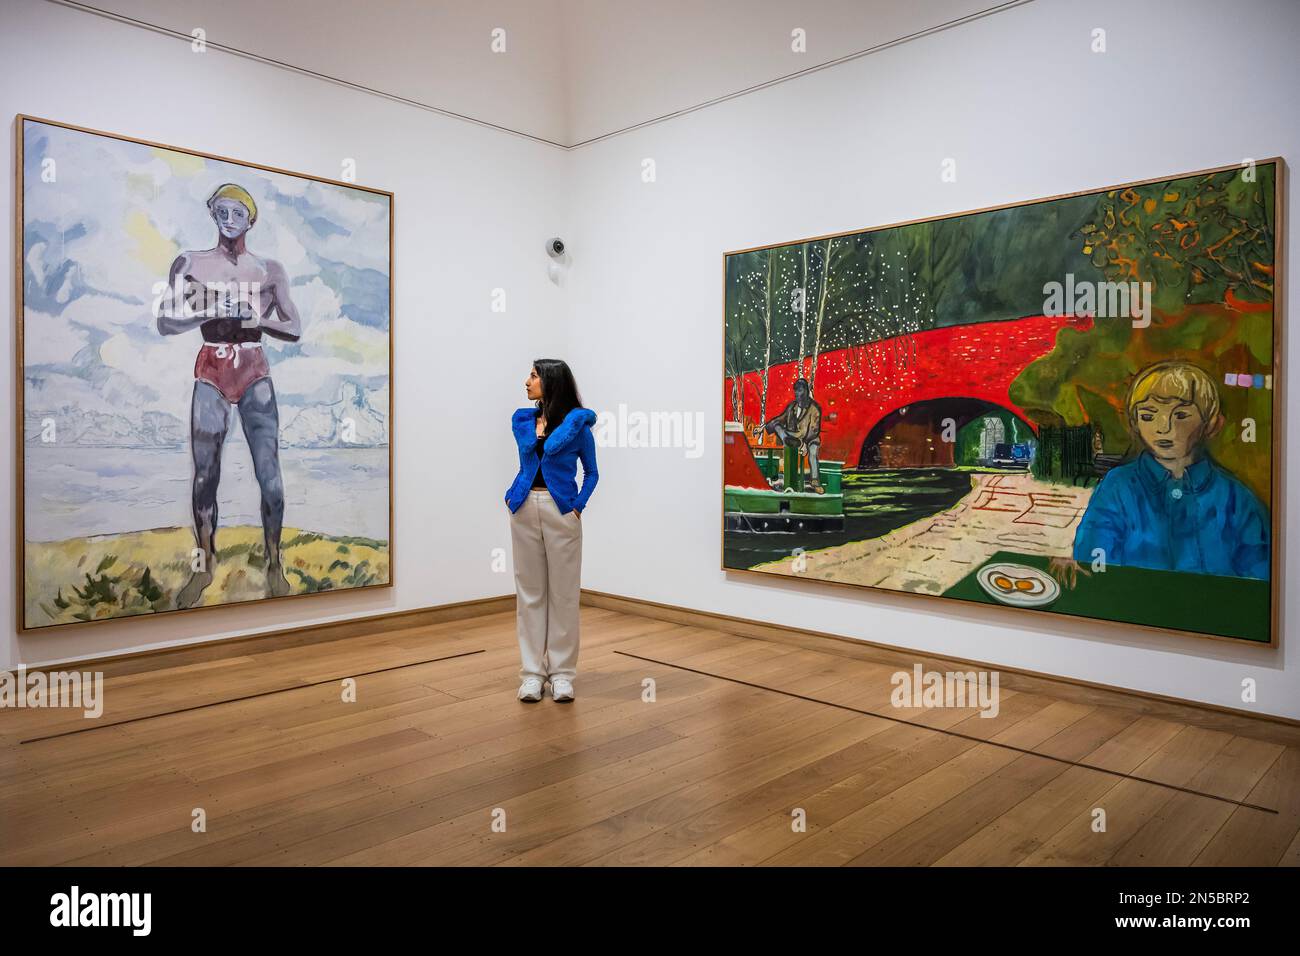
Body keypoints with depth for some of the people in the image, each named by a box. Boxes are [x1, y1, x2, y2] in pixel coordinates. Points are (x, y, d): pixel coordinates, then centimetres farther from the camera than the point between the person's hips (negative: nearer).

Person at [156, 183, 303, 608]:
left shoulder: (270, 269, 9)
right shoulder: (190, 264, 8)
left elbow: (295, 329, 5)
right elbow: (165, 322, 3)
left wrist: (254, 317, -12)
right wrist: (211, 311, -13)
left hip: (255, 373, 0)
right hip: (211, 373, 0)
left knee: (269, 472, -7)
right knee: (205, 474, 2)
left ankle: (274, 564, 3)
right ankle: (205, 564, 16)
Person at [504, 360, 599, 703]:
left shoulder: (577, 421, -2)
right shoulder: (521, 418, 10)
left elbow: (592, 473, 0)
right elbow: (531, 448, -3)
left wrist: (579, 504, -11)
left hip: (561, 510, -3)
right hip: (525, 508, 4)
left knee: (563, 591, 3)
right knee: (530, 591, 7)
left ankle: (562, 673, 12)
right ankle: (532, 673, 15)